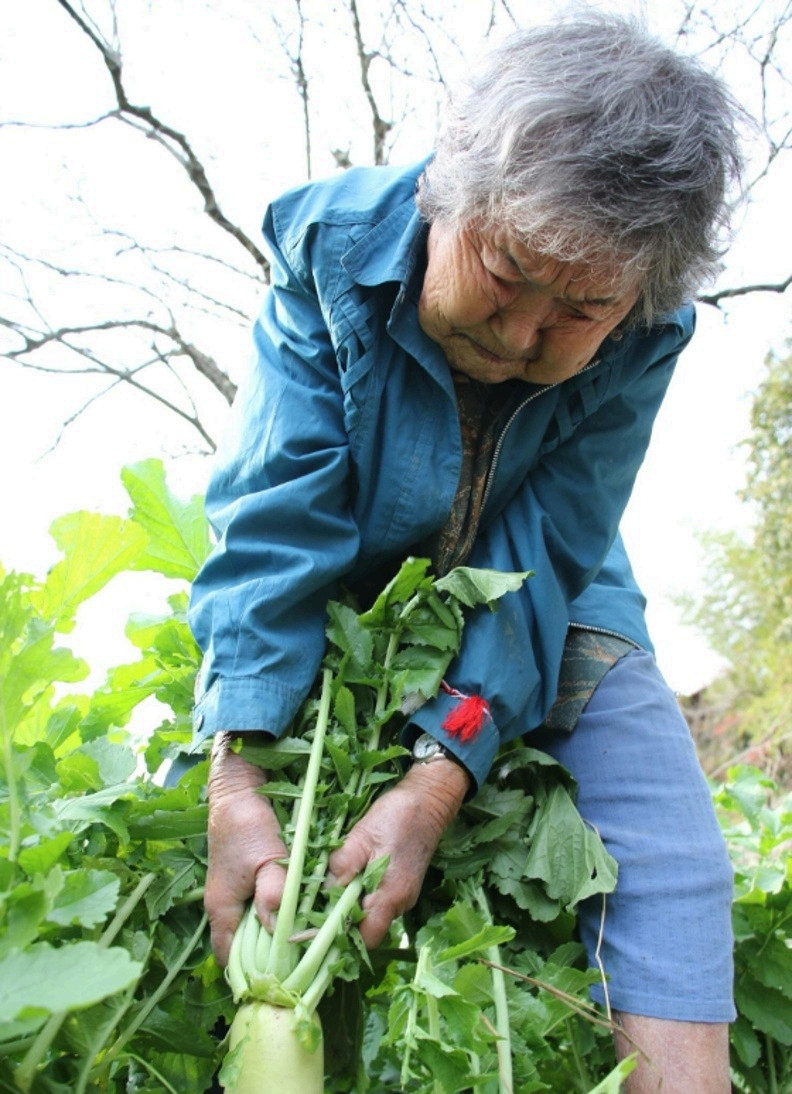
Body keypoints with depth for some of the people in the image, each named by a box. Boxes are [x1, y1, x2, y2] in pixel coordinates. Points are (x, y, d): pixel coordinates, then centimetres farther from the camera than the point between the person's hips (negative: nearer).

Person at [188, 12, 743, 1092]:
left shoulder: (640, 341, -21)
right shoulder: (333, 244, -23)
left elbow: (539, 559, -23)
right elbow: (270, 521, -29)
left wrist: (435, 784, -35)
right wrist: (236, 777, -38)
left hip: (547, 614, 0)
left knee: (671, 868, -16)